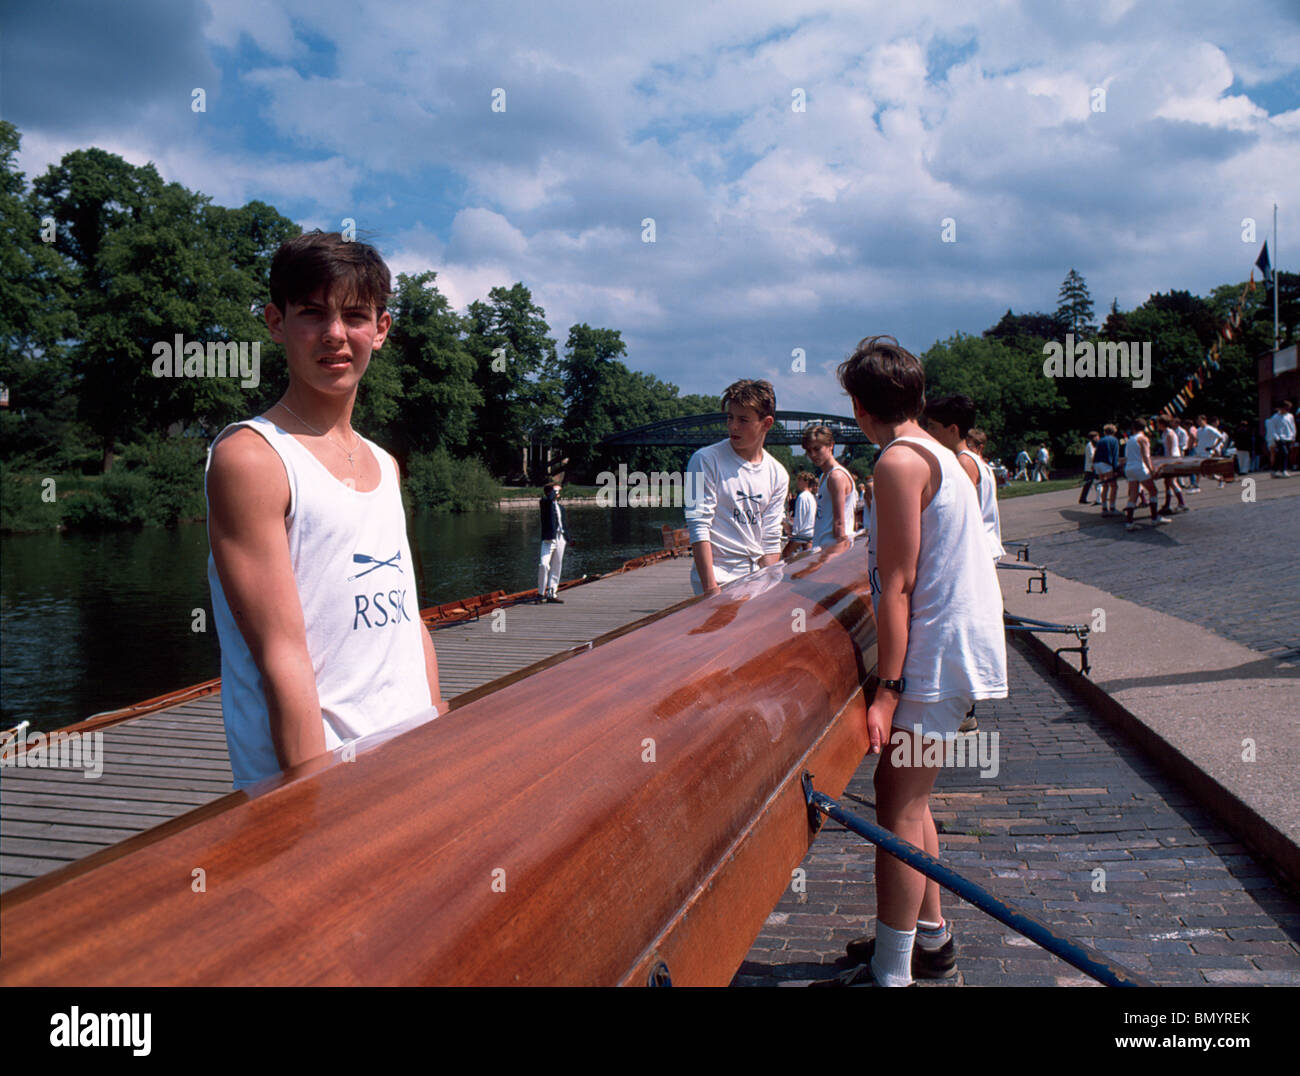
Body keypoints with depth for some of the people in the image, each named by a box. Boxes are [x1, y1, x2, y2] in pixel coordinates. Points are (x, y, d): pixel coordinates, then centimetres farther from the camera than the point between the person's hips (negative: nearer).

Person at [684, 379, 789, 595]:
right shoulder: (706, 460, -6)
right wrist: (710, 588, -17)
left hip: (757, 578, 4)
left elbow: (771, 539, 9)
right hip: (718, 577, -4)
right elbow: (699, 527, -11)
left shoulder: (778, 475, 8)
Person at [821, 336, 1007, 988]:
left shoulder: (899, 462, -15)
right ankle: (931, 939, 29)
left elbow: (897, 587, -19)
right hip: (955, 647, 10)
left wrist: (887, 690, -20)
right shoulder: (938, 455, 15)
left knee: (897, 803, -5)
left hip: (936, 657, -10)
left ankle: (890, 972, 2)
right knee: (907, 798, 17)